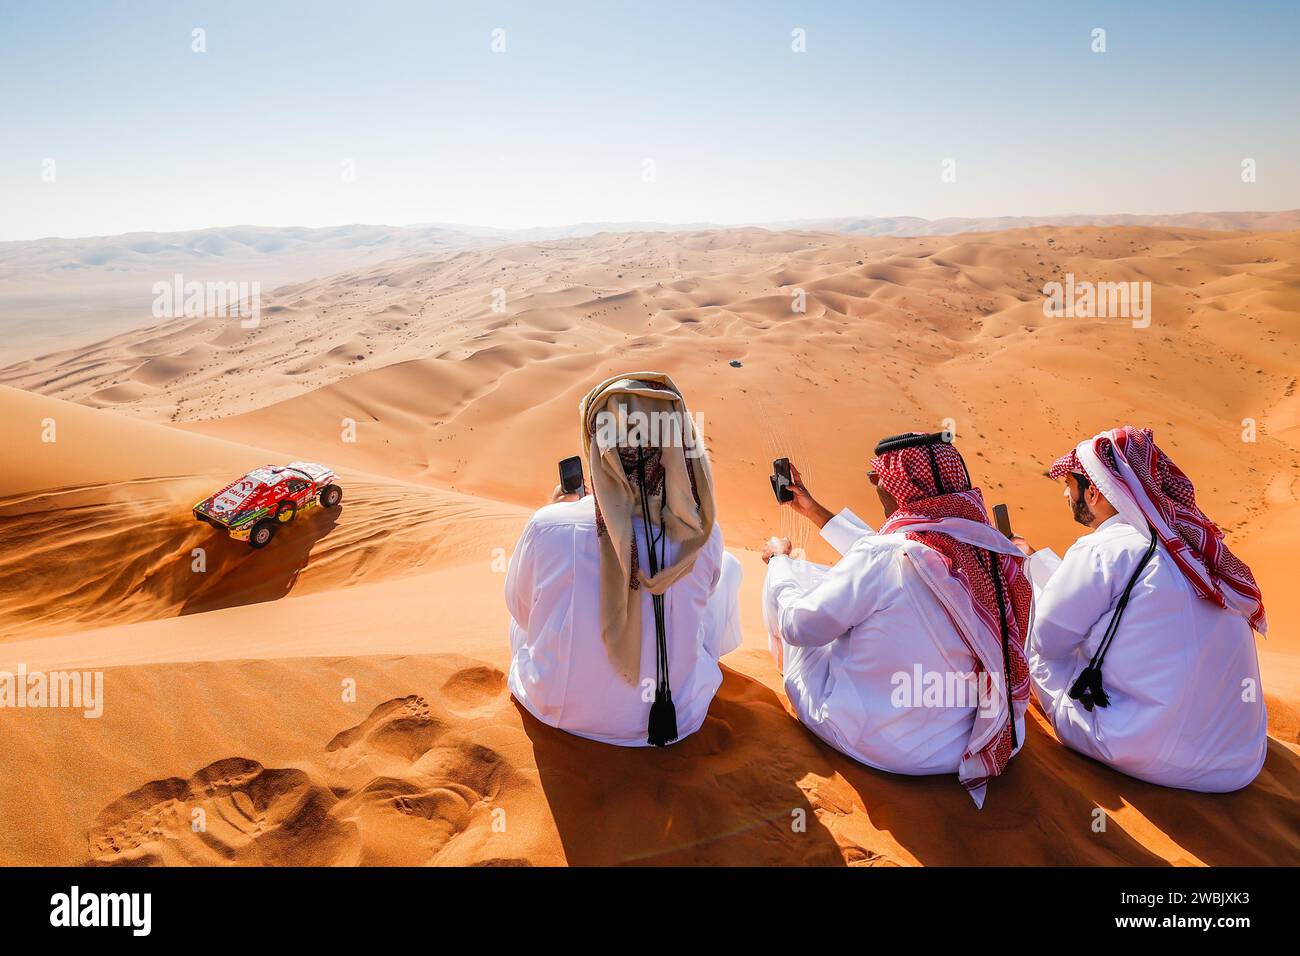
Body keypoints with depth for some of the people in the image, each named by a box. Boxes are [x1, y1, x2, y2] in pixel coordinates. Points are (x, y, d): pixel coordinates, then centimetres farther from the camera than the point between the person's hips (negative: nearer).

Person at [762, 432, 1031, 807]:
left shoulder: (883, 555, -26)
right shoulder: (985, 547, -6)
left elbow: (799, 626, -13)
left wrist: (780, 558, 6)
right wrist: (813, 510, 21)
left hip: (875, 743, -5)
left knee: (795, 574, 8)